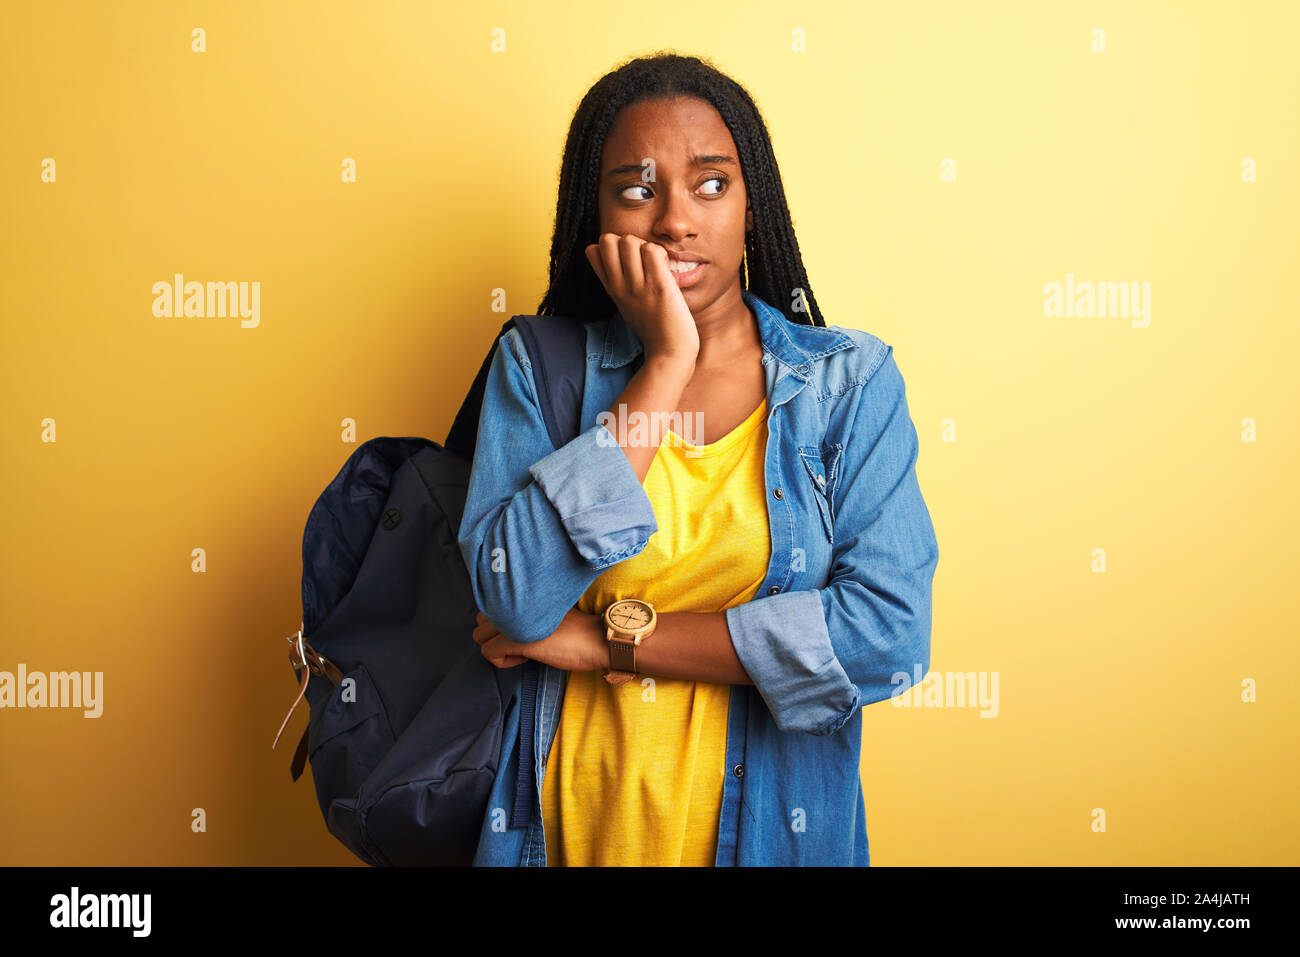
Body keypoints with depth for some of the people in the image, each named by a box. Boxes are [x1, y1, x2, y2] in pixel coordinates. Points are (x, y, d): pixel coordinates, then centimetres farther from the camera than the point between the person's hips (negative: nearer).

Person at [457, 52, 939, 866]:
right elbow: (516, 603, -19)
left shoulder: (850, 381, -6)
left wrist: (612, 639, -16)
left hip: (764, 819, 0)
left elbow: (889, 631, -18)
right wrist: (665, 363, -19)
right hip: (572, 812, 0)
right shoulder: (537, 366, -5)